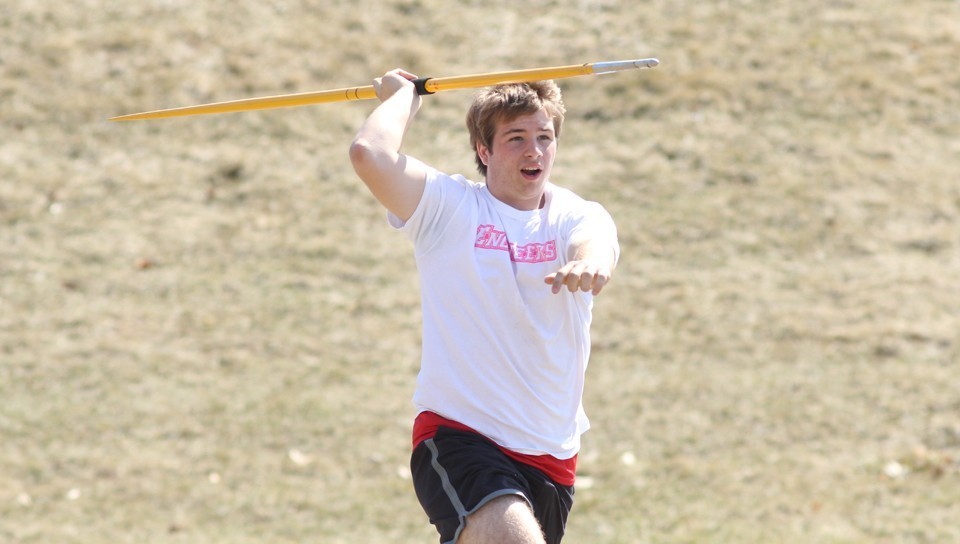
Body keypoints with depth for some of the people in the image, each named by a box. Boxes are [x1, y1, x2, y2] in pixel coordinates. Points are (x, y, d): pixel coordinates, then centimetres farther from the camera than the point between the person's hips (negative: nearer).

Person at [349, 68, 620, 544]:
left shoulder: (575, 217, 2)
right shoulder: (449, 206, -3)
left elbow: (597, 240, -24)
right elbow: (369, 154, -20)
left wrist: (590, 263, -47)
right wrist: (403, 97, -2)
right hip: (455, 434, -4)